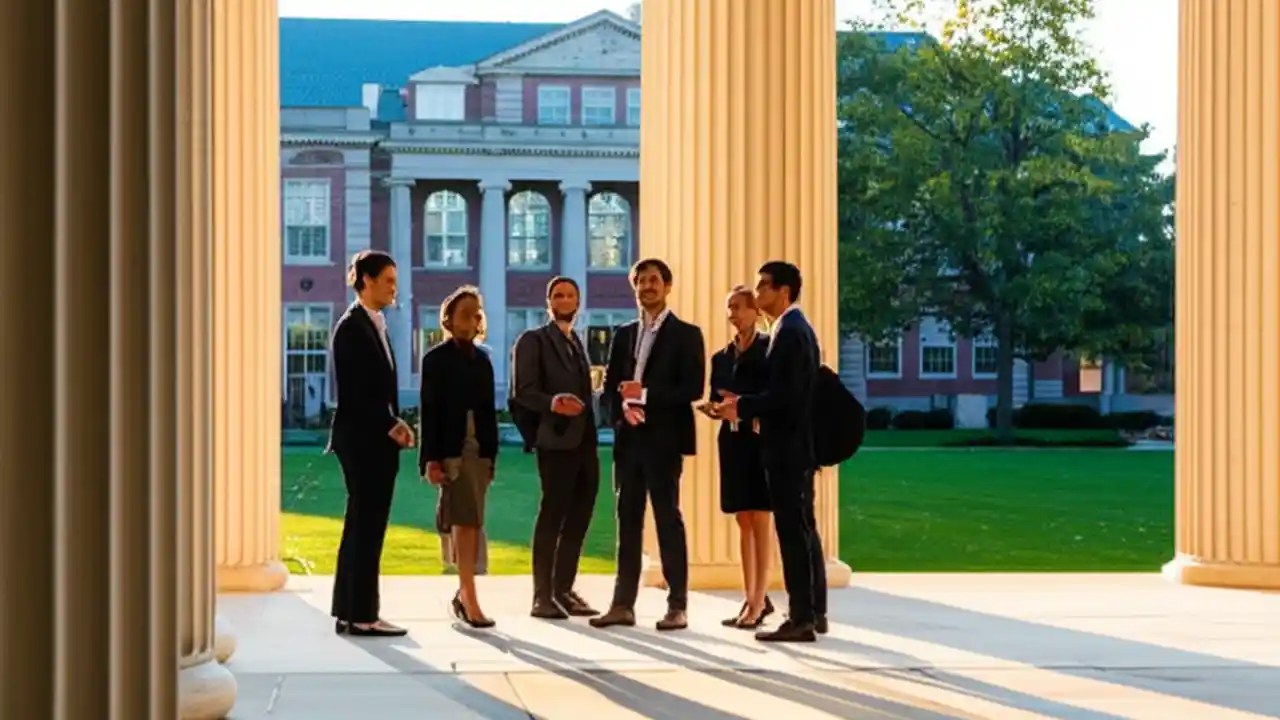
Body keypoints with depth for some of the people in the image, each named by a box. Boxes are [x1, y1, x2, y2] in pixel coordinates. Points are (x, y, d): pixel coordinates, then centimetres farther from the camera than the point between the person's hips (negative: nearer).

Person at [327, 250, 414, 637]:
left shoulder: (376, 325, 16)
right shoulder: (351, 327, -11)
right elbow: (353, 391, -17)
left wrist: (395, 425, 4)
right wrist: (391, 427, -16)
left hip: (376, 441, 9)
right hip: (361, 440, -9)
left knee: (364, 527, 11)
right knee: (366, 526, -7)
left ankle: (349, 612, 17)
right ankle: (361, 615, -3)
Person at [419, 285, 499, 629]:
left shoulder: (482, 360, 14)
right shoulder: (436, 359, -1)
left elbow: (489, 411, 14)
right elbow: (428, 411, -6)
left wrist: (491, 456, 9)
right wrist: (431, 459, -12)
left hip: (478, 452, 5)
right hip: (451, 452, -5)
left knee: (467, 524, 8)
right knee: (466, 523, -9)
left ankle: (463, 594, 15)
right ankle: (470, 599, -10)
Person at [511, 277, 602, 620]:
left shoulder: (577, 344, 23)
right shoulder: (533, 340, 0)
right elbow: (522, 391, -10)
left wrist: (592, 436, 10)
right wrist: (552, 402, -28)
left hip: (584, 443, 7)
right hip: (557, 442, -7)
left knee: (579, 517, 7)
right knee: (552, 515, -7)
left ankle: (564, 590, 14)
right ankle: (542, 596, -4)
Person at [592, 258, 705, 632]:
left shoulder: (686, 334, 0)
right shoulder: (624, 335, 16)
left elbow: (693, 388, -10)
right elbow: (610, 386, 14)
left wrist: (646, 394, -17)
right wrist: (623, 406, -7)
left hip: (664, 439, -5)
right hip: (628, 438, 5)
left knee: (668, 519, -4)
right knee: (628, 520, 6)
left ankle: (677, 606, 0)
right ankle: (623, 603, 9)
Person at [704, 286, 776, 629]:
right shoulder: (721, 357, 16)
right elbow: (715, 401, 14)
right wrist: (715, 408, -7)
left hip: (760, 440, -6)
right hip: (732, 442, 6)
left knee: (761, 523, -5)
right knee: (744, 524, 8)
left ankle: (758, 601, -5)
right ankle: (753, 598, 13)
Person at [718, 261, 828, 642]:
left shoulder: (790, 333, -16)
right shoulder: (798, 329, 16)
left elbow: (785, 395, -23)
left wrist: (743, 406, -13)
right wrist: (746, 403, 10)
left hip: (788, 448, -10)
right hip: (797, 444, 10)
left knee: (794, 530, -8)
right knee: (803, 529, 13)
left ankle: (801, 619, -6)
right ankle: (814, 612, 19)